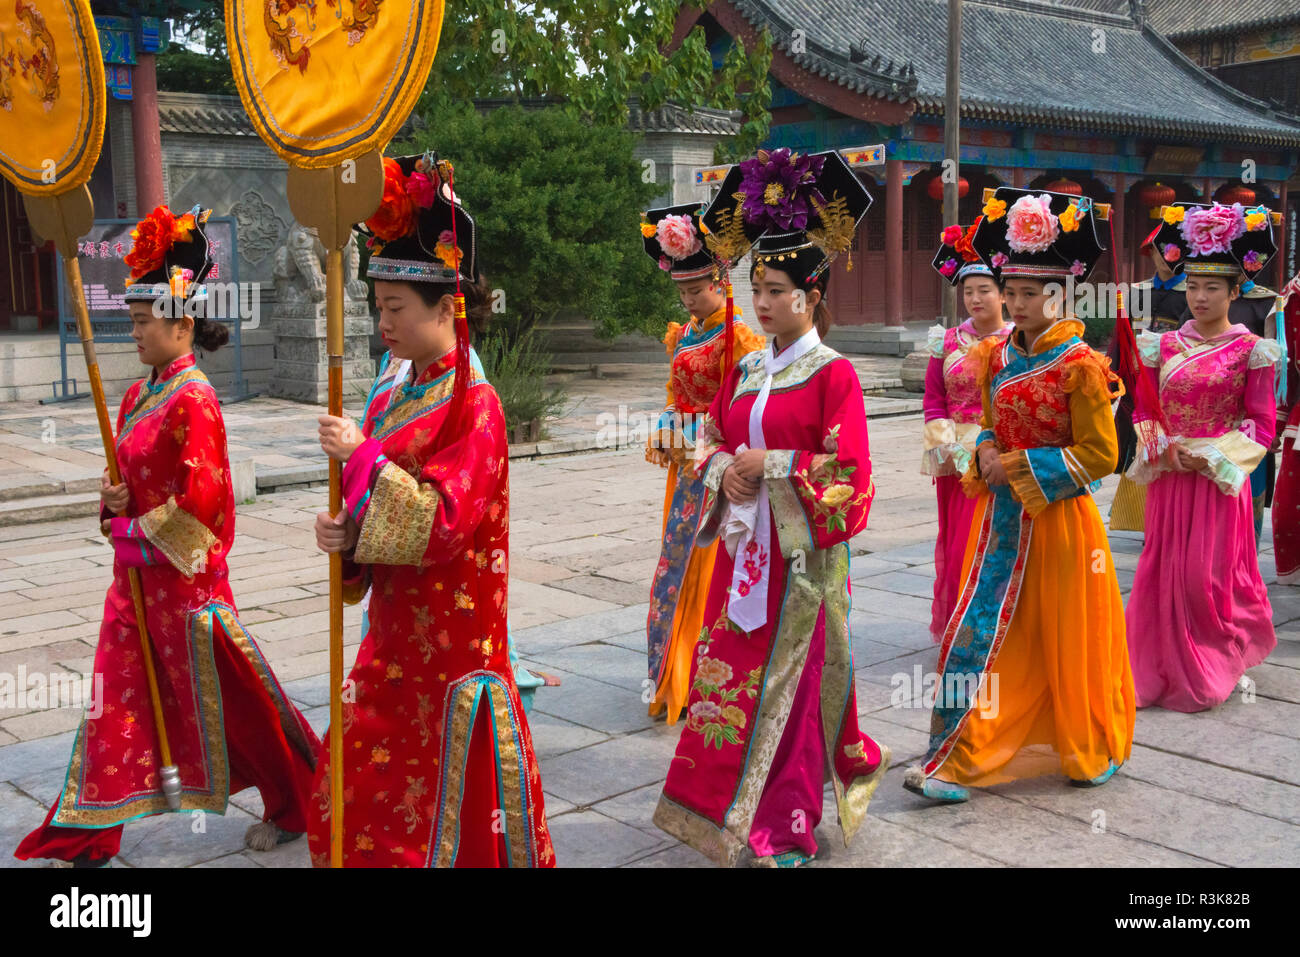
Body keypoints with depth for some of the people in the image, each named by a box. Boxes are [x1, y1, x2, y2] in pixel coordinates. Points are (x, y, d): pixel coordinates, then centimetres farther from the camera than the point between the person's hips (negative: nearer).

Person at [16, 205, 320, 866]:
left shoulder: (193, 400, -17)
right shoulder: (139, 395, 10)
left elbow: (202, 495, -22)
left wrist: (144, 535, -13)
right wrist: (114, 501, 0)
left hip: (184, 575, -8)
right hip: (137, 572, 8)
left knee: (223, 701, 4)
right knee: (119, 699, 11)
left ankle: (296, 808, 23)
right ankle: (88, 834, 21)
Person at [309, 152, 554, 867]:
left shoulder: (474, 405, -13)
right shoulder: (394, 398, 10)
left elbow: (438, 521, -22)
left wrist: (362, 456, -21)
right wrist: (343, 531, -6)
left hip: (453, 640, -8)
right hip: (395, 633, 8)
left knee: (448, 811, 4)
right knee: (353, 800, 13)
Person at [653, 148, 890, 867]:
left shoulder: (832, 373, -8)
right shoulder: (744, 370, 11)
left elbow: (847, 468, -13)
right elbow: (710, 442, 16)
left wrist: (769, 466, -17)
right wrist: (725, 471, -5)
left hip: (801, 547, -6)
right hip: (744, 539, 6)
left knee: (789, 674, 0)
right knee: (732, 667, 8)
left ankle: (787, 827, 13)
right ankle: (727, 806, 25)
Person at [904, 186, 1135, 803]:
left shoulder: (1079, 365, -12)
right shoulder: (996, 357, 6)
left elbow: (1099, 455, -13)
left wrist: (1022, 466, -16)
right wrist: (986, 455, -3)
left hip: (1059, 518, -5)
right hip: (1002, 515, 5)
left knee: (1068, 637, 9)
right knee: (978, 632, 1)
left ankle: (1092, 752, 31)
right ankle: (958, 762, 7)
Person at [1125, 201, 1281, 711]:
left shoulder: (1250, 351, -4)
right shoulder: (1164, 345, 7)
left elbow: (1261, 425, -4)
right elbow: (1143, 410, 10)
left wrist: (1210, 456, -14)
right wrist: (1160, 448, -8)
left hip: (1218, 480, -3)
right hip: (1168, 478, 4)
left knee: (1208, 577, -1)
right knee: (1163, 571, 6)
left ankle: (1210, 674, 19)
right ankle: (1161, 670, 20)